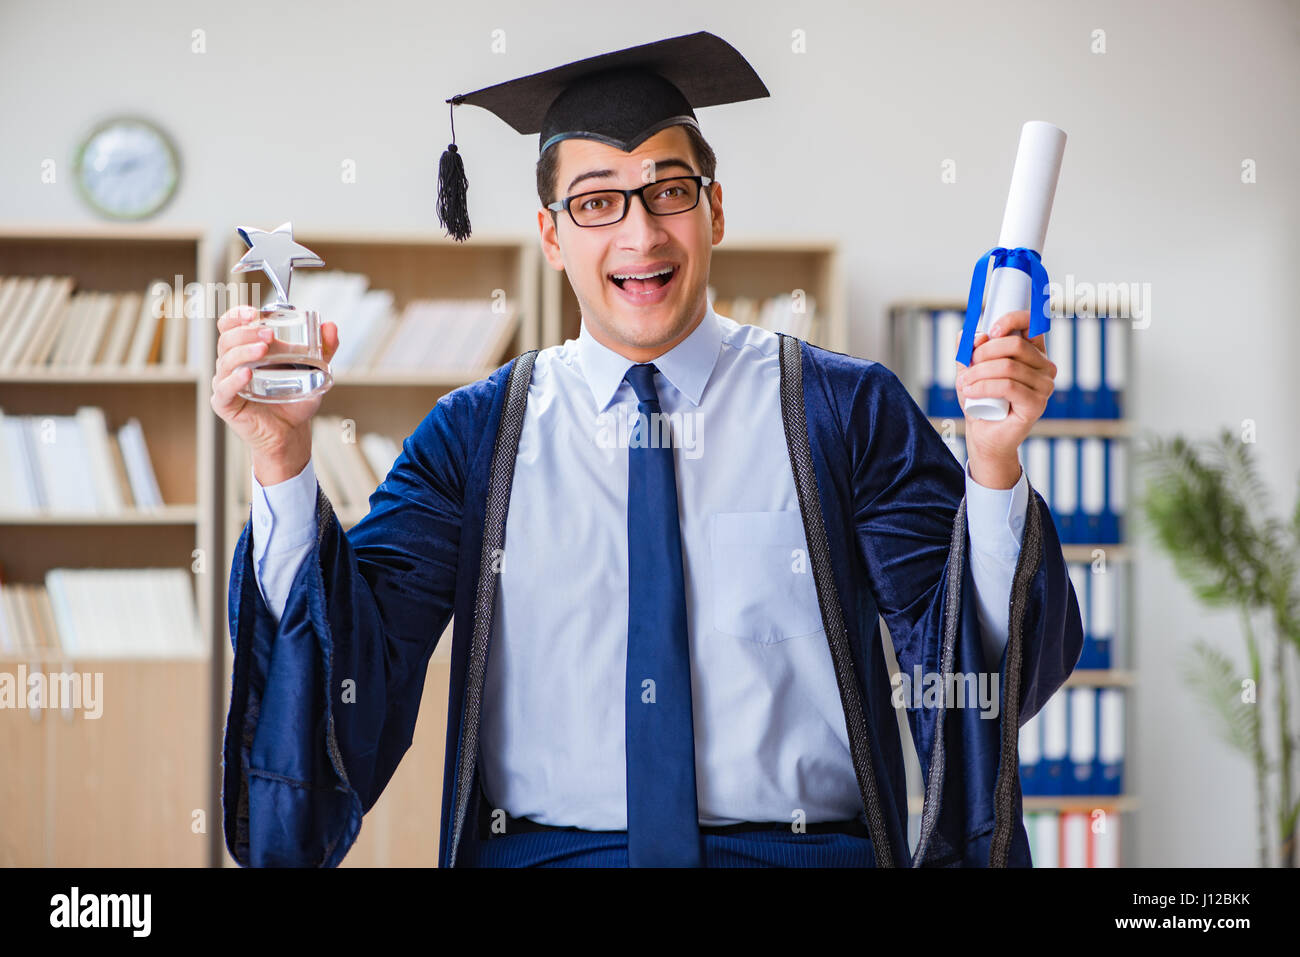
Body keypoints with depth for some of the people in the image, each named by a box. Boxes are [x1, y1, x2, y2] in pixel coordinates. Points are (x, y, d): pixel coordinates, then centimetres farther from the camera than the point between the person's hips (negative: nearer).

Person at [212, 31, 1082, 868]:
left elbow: (973, 657, 0)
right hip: (540, 852, 0)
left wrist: (994, 466, -16)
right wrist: (283, 460, -9)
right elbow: (355, 647, 4)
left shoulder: (847, 411, 7)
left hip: (800, 852, 0)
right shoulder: (477, 432, 12)